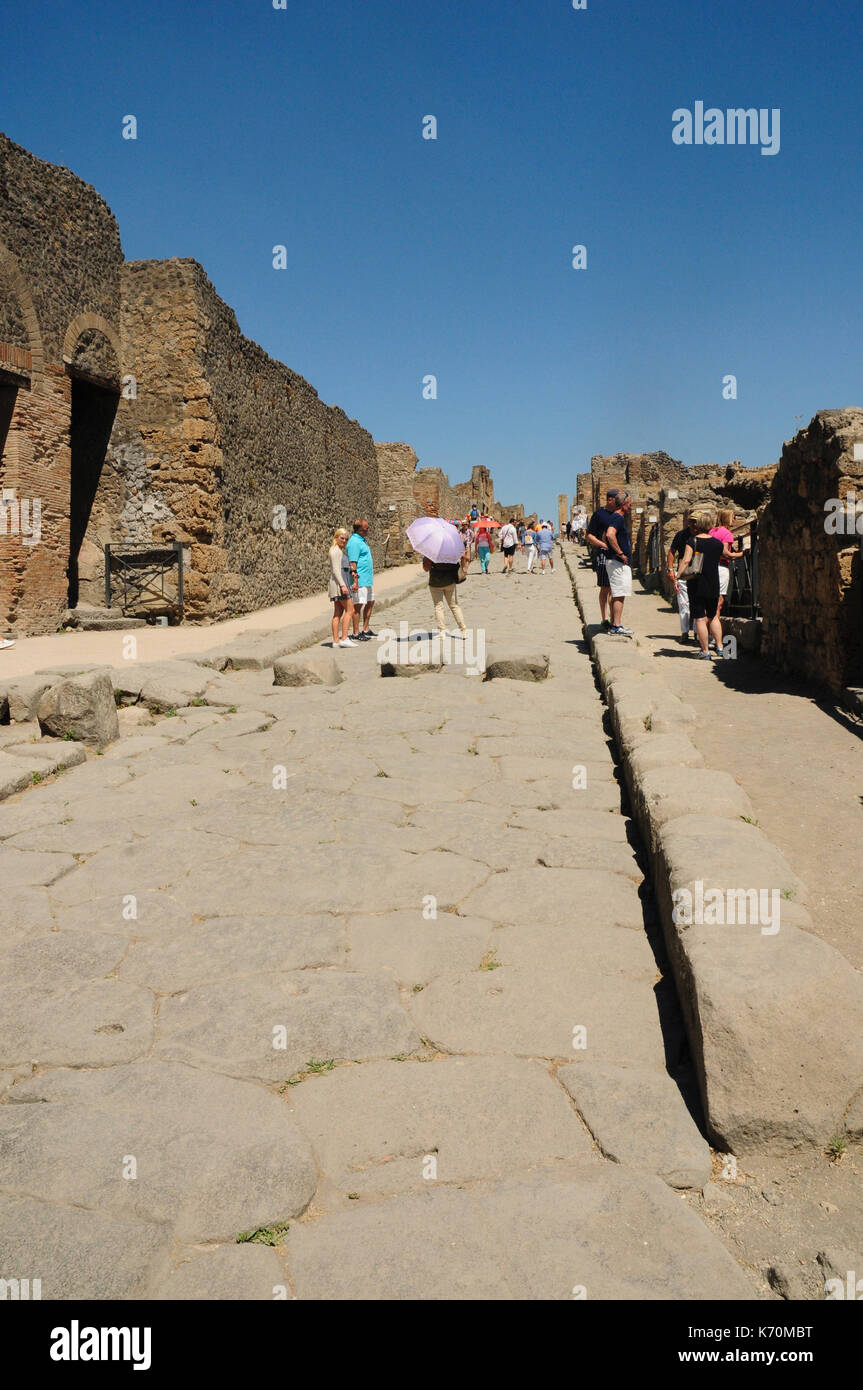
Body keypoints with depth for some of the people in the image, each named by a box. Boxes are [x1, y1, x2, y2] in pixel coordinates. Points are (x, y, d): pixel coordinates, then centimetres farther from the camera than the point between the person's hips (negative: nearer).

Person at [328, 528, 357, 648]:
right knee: (350, 610, -10)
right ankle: (344, 638, -12)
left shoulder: (340, 551, 21)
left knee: (338, 613, 5)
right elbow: (336, 569, -18)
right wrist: (343, 585, -24)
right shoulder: (335, 550, -10)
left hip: (342, 583, 10)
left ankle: (336, 640, 4)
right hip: (339, 583, -10)